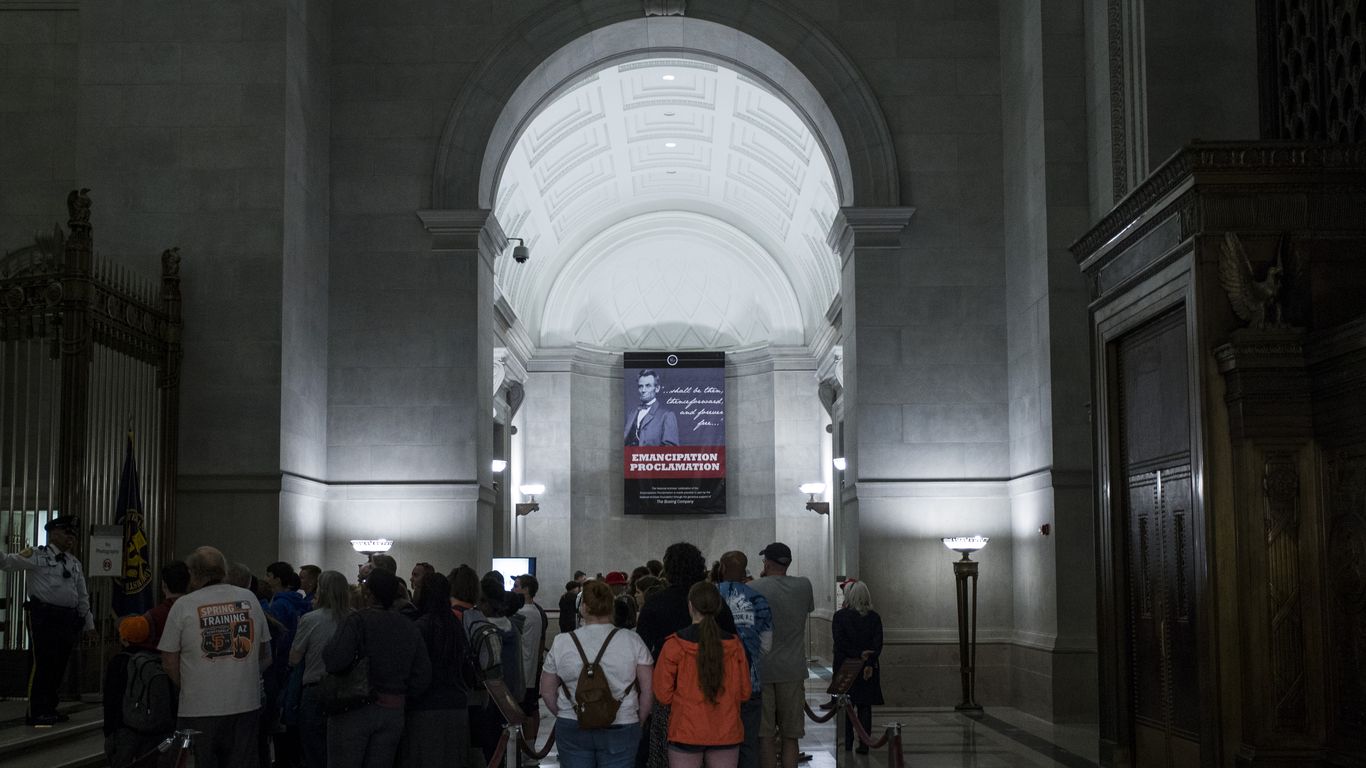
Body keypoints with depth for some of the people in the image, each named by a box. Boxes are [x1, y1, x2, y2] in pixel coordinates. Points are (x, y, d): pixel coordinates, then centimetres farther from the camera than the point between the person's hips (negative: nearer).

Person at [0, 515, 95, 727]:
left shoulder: (75, 562, 18)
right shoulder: (38, 556, -2)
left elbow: (82, 596, 22)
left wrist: (89, 624, 22)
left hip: (68, 619, 7)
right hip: (44, 616, -6)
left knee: (58, 665, 9)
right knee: (41, 664, -6)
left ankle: (49, 709, 19)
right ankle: (36, 713, -1)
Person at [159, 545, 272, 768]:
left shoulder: (183, 606, -4)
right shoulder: (249, 599, 6)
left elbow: (169, 663, -1)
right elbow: (265, 652, 14)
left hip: (199, 709, -3)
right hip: (246, 705, 3)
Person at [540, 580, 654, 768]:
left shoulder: (561, 643, -2)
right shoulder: (632, 641, -4)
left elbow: (547, 691, 4)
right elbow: (648, 689, -3)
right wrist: (638, 720, 10)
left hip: (572, 730, 1)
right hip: (619, 730, -1)